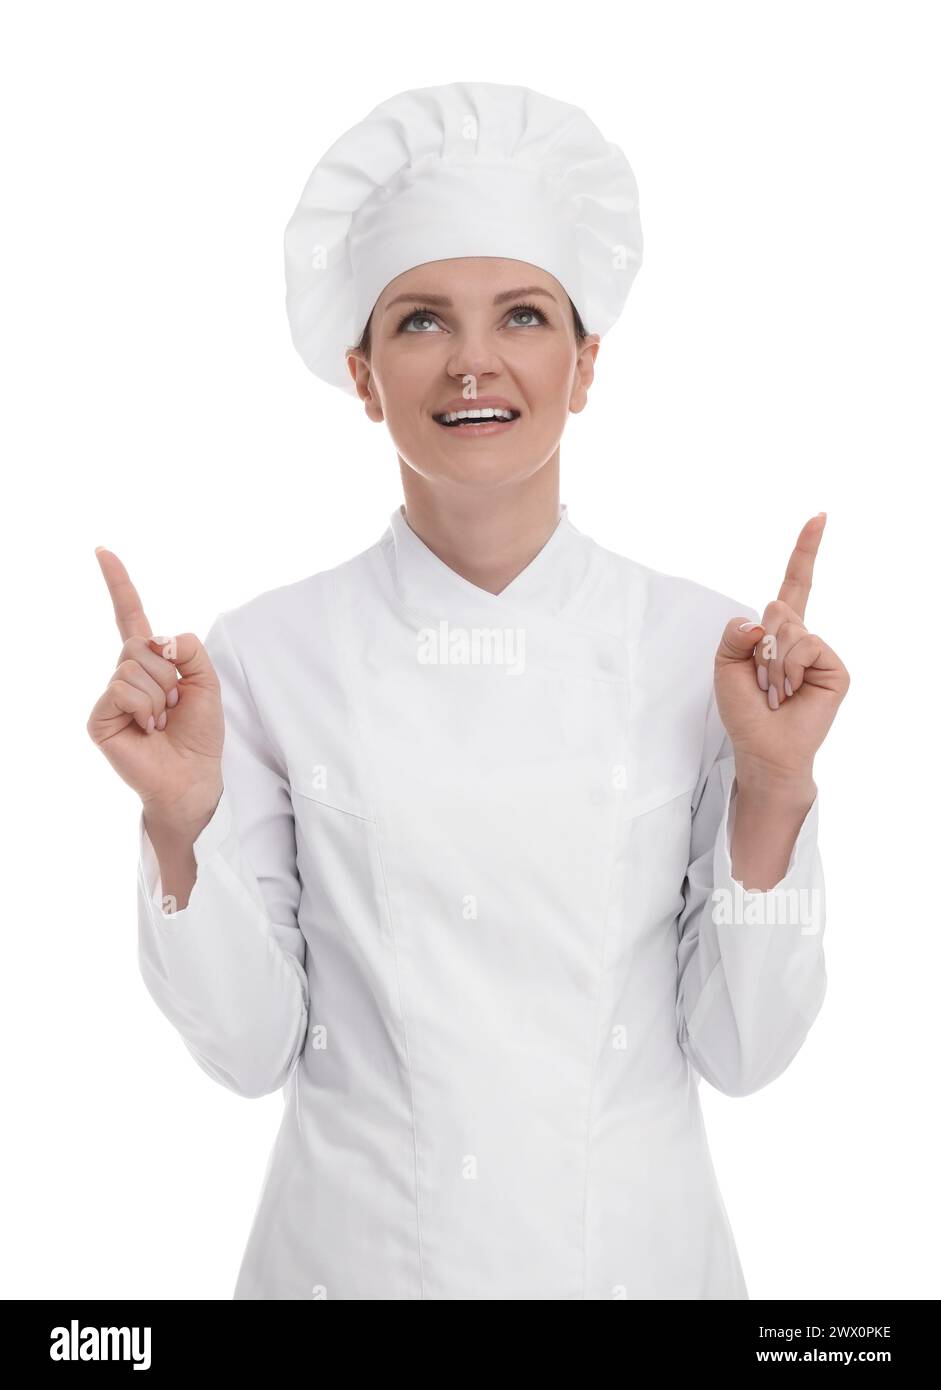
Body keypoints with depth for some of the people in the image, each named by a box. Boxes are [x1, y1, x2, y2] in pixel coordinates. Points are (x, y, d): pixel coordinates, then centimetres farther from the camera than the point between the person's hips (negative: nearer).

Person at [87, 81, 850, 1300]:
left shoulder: (700, 647, -9)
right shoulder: (270, 652, -10)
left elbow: (740, 1051, -8)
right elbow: (251, 1048, -8)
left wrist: (774, 792, -20)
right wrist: (180, 824, -21)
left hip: (633, 1243, 1)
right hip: (358, 1247, 0)